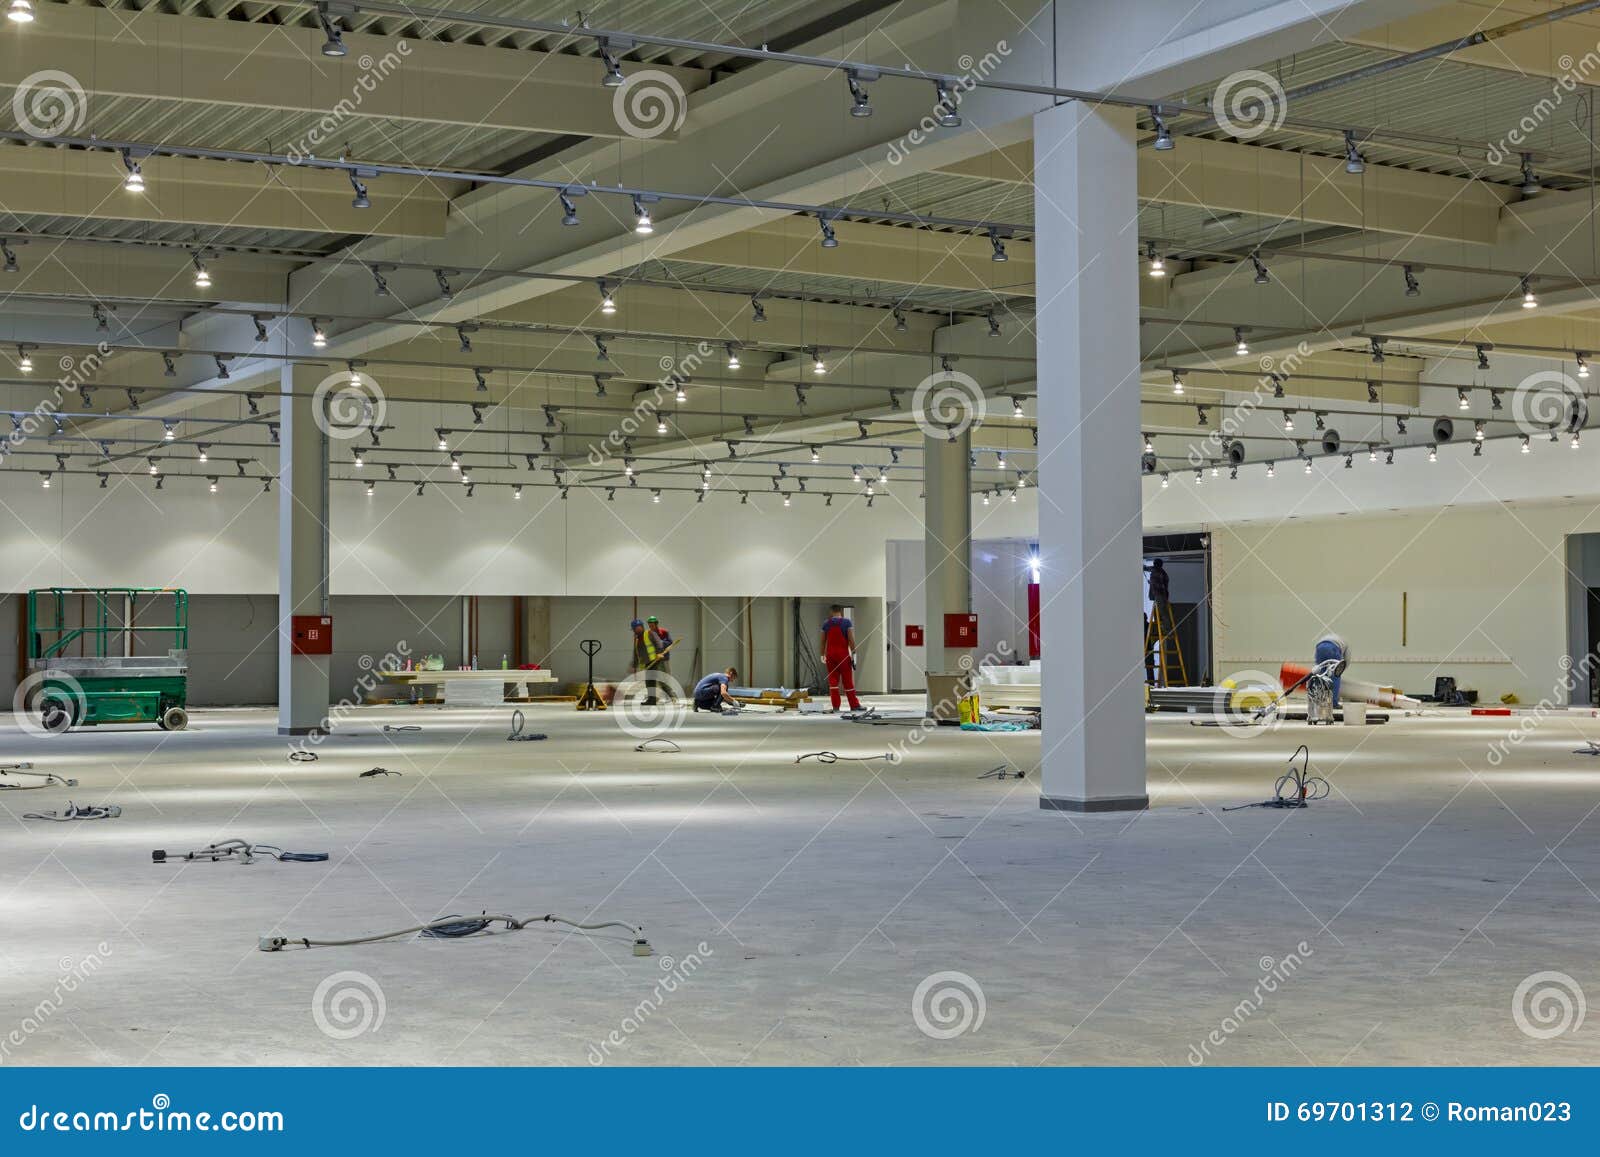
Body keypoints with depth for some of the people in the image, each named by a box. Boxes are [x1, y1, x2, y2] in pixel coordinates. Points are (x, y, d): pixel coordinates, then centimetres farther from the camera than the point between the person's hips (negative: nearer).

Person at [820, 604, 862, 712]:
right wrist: (853, 653, -8)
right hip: (843, 654, -2)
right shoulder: (847, 622, -4)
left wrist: (822, 655, 20)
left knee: (833, 680, 5)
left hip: (830, 655, 2)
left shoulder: (826, 624, 6)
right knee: (848, 680, 4)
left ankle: (835, 706, 0)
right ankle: (854, 705, 9)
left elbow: (823, 641, 10)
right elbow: (851, 639, -11)